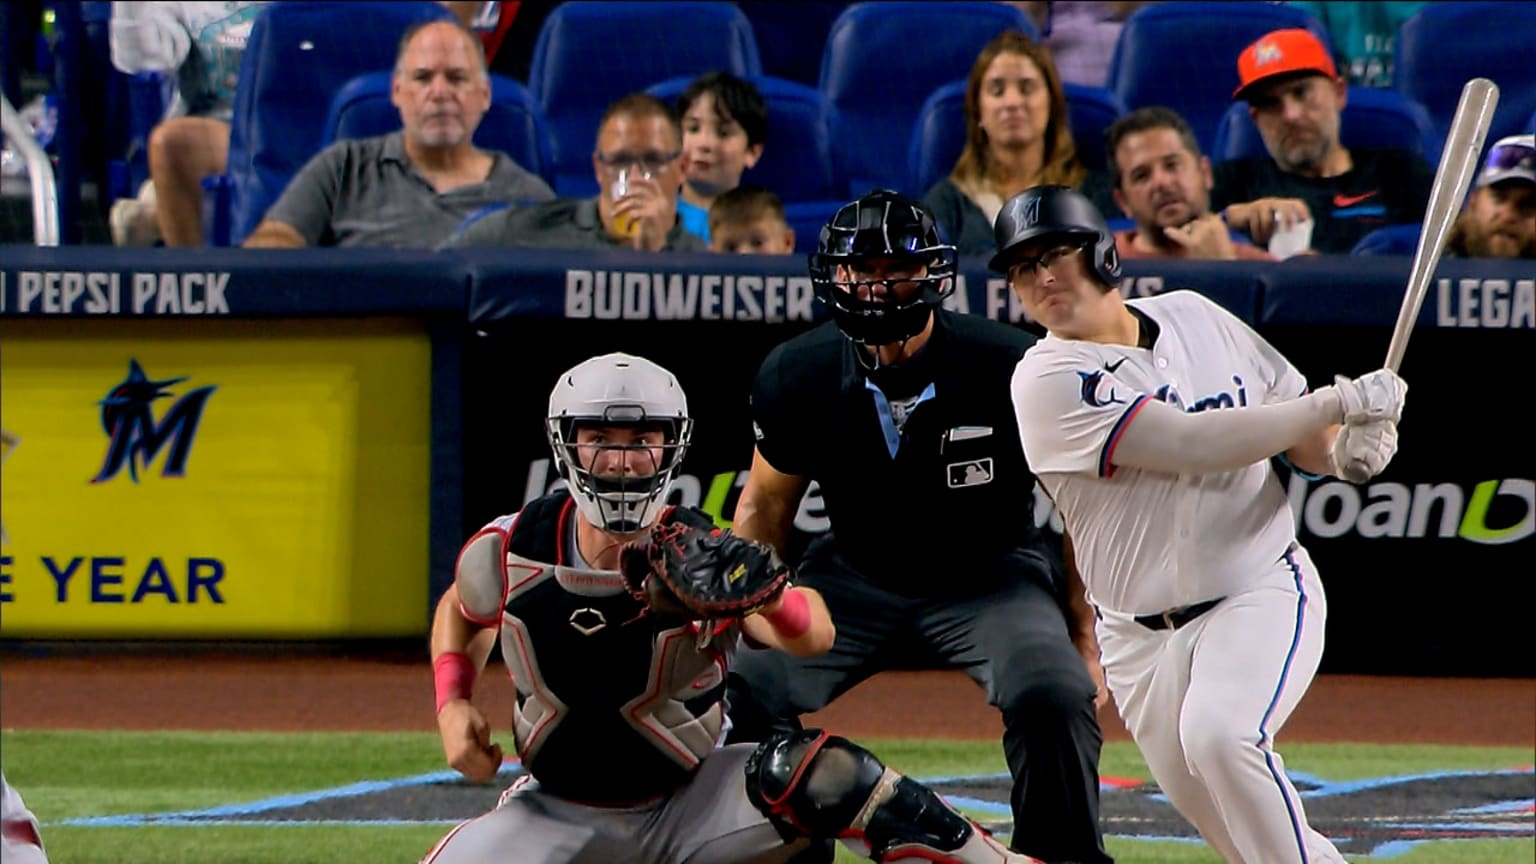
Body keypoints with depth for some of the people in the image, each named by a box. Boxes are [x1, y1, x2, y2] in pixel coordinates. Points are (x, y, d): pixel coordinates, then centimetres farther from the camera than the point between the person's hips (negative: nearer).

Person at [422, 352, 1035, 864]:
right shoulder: (510, 553, -13)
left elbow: (814, 636, -37)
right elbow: (462, 610, 12)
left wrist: (766, 599, -59)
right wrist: (452, 706, -6)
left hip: (690, 806, -2)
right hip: (558, 813, 2)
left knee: (823, 772, -31)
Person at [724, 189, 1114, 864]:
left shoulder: (1010, 369, -20)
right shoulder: (798, 376, -12)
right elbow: (764, 507, 5)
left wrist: (1085, 636, -5)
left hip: (990, 575, -3)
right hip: (854, 579, 3)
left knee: (1052, 694, -29)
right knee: (743, 687, -17)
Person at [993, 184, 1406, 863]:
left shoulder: (1196, 318, 2)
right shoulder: (1048, 381, -12)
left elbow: (1300, 439, 12)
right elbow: (1194, 445, -22)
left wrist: (1345, 452, -12)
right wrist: (1336, 405, -20)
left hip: (1263, 596, -1)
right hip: (1140, 637, 1)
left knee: (1217, 735, -29)